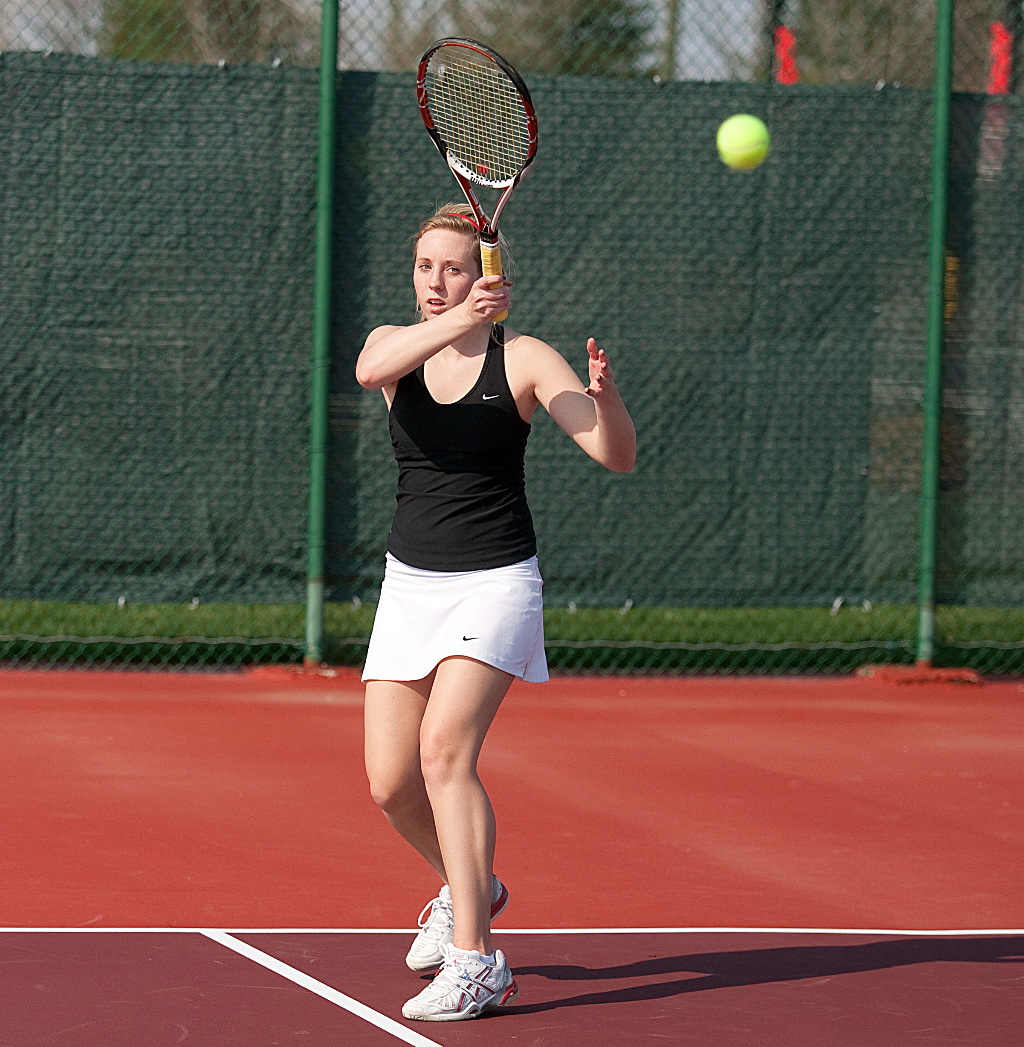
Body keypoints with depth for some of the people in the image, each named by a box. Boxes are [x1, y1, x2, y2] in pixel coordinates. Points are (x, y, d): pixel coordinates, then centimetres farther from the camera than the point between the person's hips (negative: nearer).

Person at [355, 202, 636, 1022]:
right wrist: (456, 323, -39)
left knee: (445, 750, -22)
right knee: (392, 782, 1)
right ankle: (467, 887, 33)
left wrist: (604, 398, -34)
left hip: (494, 584, -4)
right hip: (411, 582, 4)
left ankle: (474, 961, -23)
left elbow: (618, 457, -13)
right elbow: (371, 369, -23)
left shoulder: (524, 360, -5)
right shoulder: (397, 343, 4)